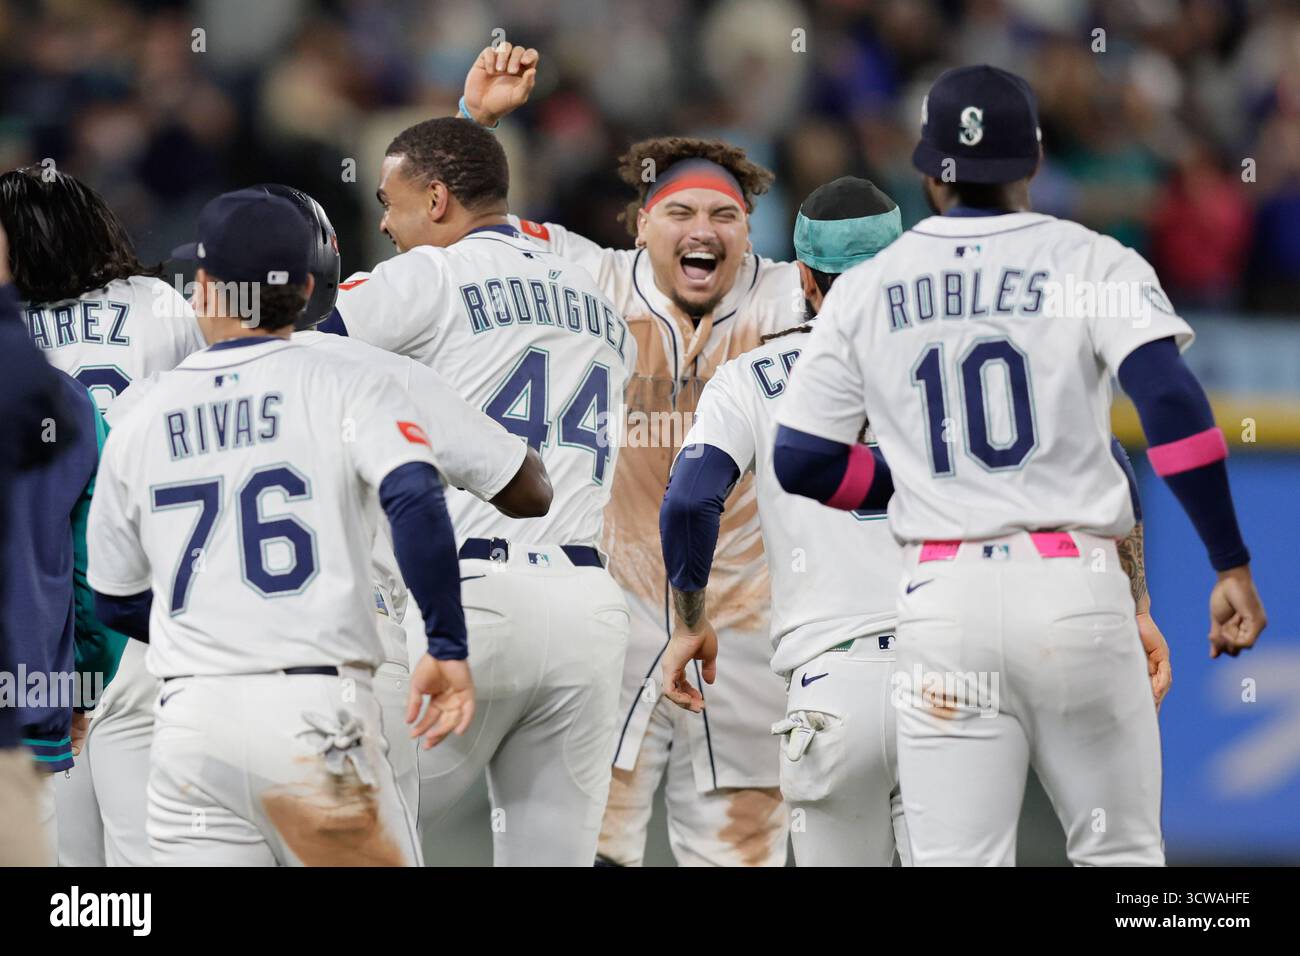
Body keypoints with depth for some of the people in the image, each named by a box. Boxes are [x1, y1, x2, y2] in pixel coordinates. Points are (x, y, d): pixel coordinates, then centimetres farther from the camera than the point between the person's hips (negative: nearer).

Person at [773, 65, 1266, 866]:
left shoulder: (865, 291, 8)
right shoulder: (1089, 261, 2)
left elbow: (800, 462, 8)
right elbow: (1171, 398, -13)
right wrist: (1232, 566, -11)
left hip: (942, 602, 1)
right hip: (1075, 588, -1)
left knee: (958, 862, 0)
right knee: (1121, 857, 10)